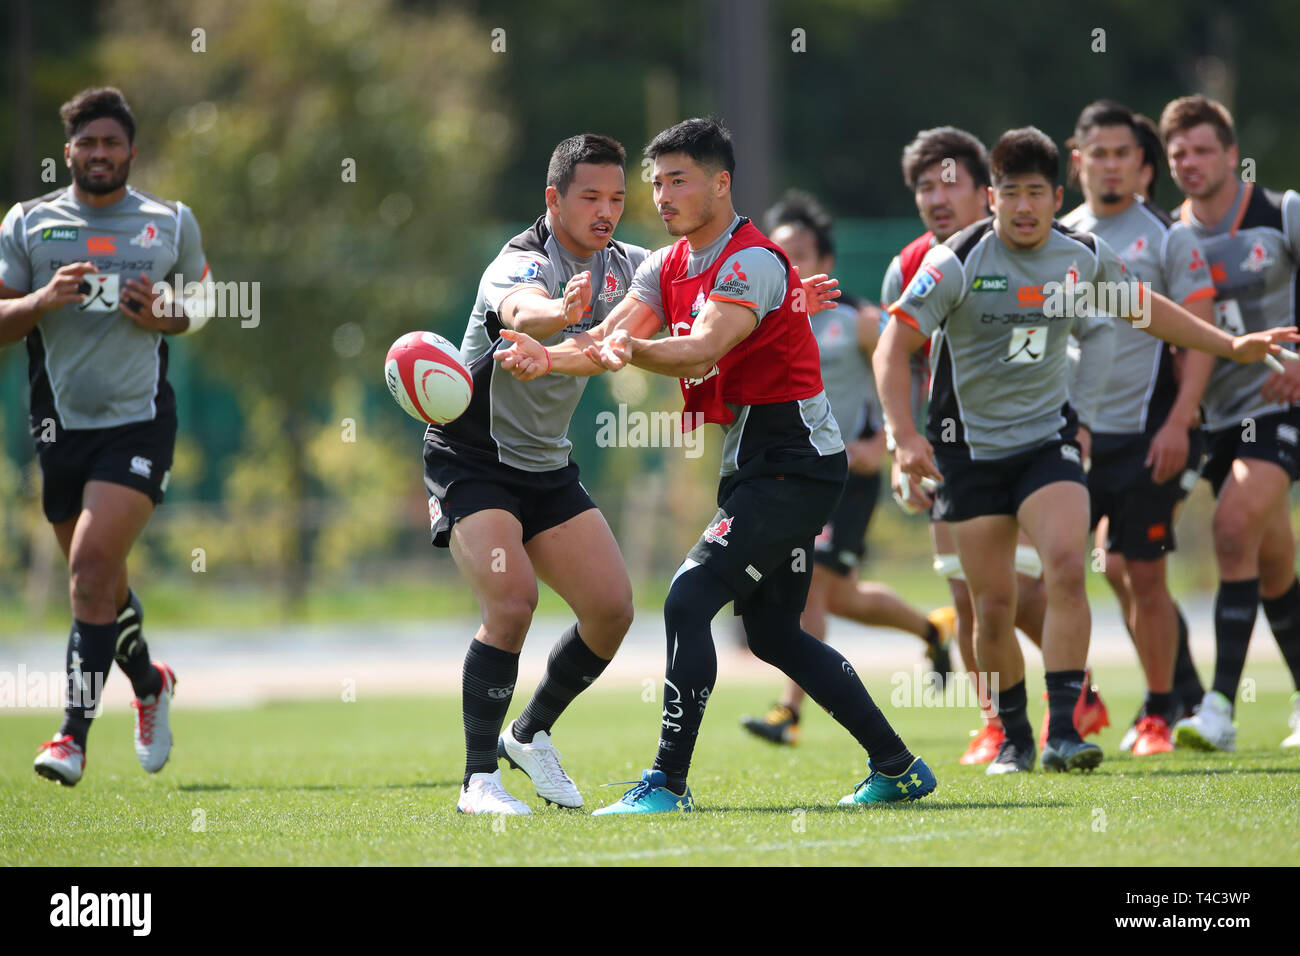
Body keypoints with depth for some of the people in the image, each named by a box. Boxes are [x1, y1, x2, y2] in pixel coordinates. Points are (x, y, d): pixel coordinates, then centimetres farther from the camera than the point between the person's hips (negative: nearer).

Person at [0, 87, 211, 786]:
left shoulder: (172, 223, 4)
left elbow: (203, 302, 17)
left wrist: (164, 317, -5)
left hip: (138, 422, -3)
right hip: (61, 426, 3)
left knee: (92, 567, -18)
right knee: (100, 580, 13)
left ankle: (74, 735, -17)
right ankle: (149, 685, 42)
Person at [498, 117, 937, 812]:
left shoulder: (754, 261, -17)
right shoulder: (667, 266, 10)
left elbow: (701, 352, -31)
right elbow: (612, 337, -2)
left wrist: (632, 350, -50)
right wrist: (550, 357, -22)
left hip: (793, 460, -10)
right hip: (754, 465, 10)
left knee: (689, 599, -18)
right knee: (773, 633, 15)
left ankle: (668, 782, -16)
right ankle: (898, 768, 24)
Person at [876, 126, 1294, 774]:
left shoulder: (1084, 257, -1)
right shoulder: (956, 263, -13)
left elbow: (1142, 308, 19)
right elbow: (893, 347, -13)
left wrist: (1229, 347, 24)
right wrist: (905, 435, -26)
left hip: (1049, 437, 2)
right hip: (971, 447, -2)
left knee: (1066, 567, -21)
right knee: (993, 606, -1)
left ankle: (1062, 732, -21)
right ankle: (1013, 738, 20)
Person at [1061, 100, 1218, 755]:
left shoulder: (1168, 238, -1)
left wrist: (1178, 421, -14)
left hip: (1145, 436, -4)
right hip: (1071, 434, 4)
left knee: (1142, 575, -3)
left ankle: (1158, 713, 9)